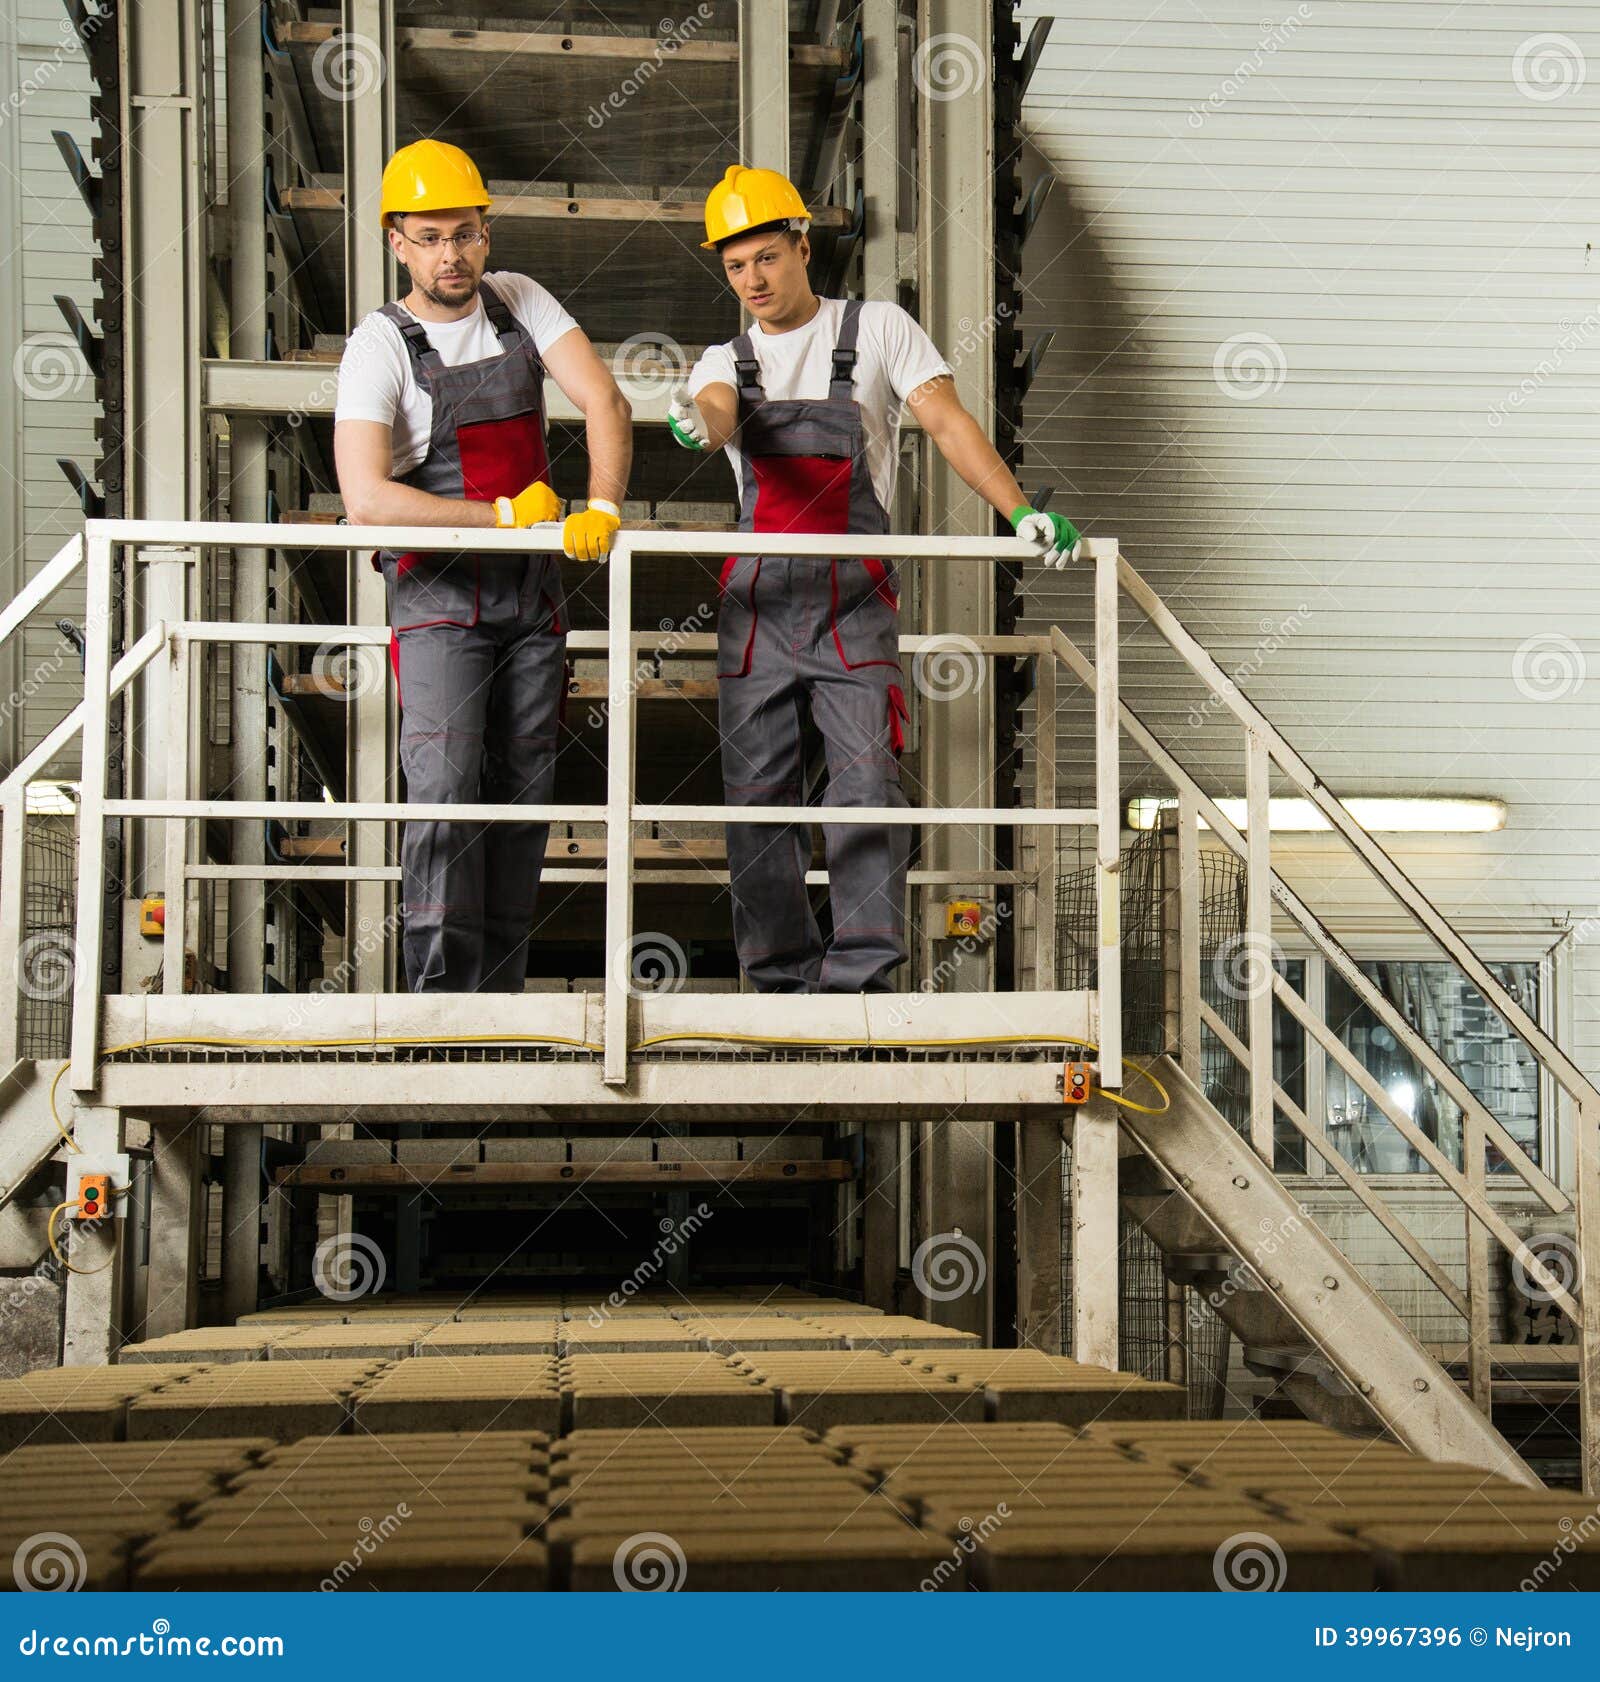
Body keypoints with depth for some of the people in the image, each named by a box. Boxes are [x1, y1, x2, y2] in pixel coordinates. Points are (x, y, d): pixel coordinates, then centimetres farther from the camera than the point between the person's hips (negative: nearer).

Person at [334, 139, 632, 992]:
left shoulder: (519, 302, 6)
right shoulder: (380, 346, -9)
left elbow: (603, 401, -3)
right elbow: (367, 499, -21)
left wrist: (601, 509, -20)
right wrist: (502, 513, -15)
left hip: (533, 595, 5)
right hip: (438, 598, -5)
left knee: (523, 795, 5)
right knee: (445, 787, -18)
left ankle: (502, 993, 13)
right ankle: (442, 989, -15)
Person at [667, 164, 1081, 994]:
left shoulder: (878, 330, 8)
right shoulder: (724, 361, 14)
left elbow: (948, 423, -1)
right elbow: (719, 414, -10)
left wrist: (1020, 511, -16)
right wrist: (698, 421, -36)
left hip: (853, 593, -3)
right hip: (756, 596, 3)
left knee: (865, 783, -12)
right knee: (757, 791, 3)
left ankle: (862, 973, -11)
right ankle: (781, 976, 11)